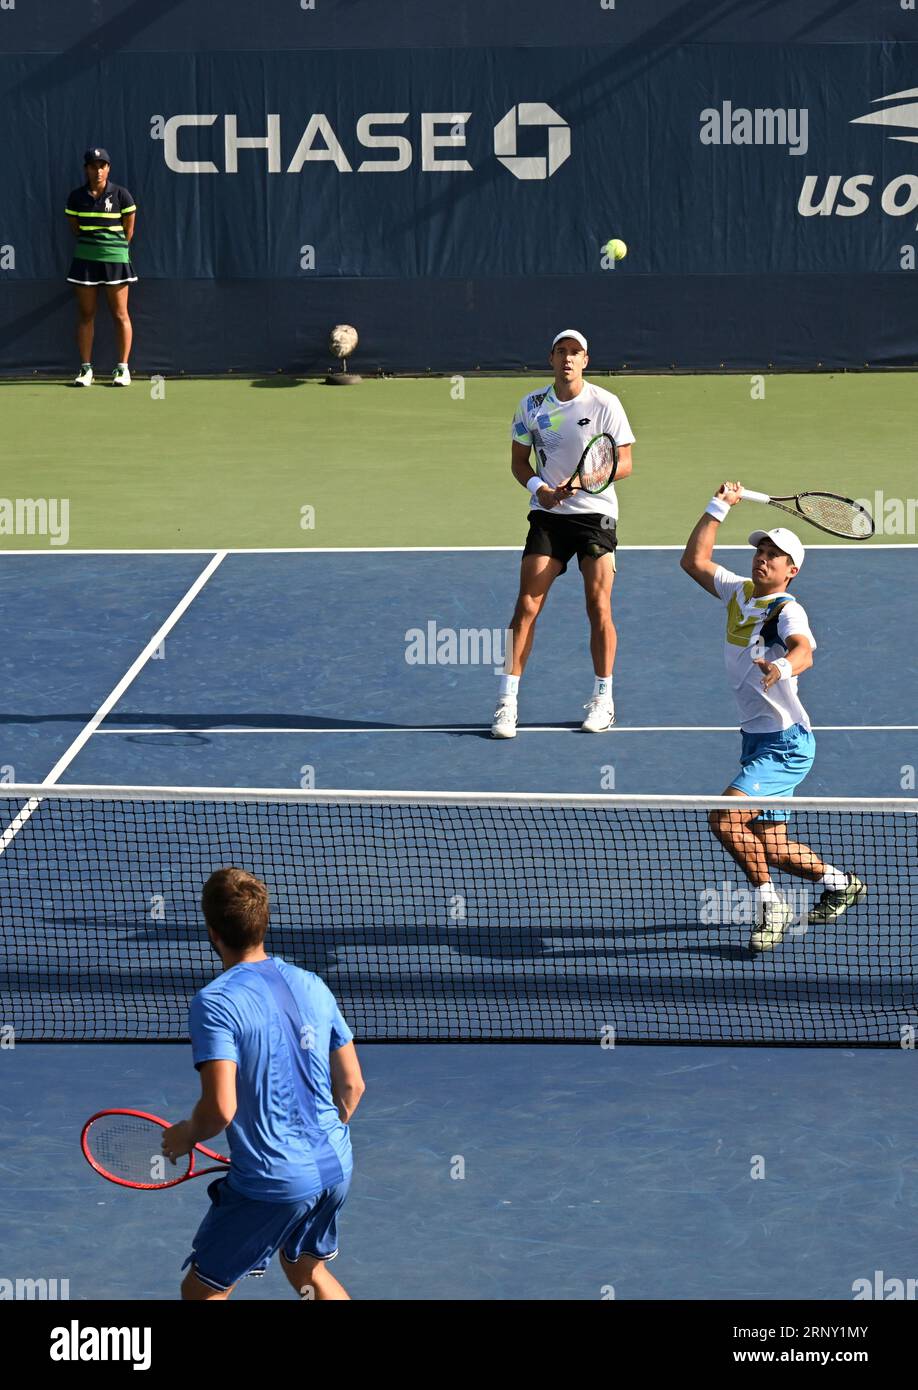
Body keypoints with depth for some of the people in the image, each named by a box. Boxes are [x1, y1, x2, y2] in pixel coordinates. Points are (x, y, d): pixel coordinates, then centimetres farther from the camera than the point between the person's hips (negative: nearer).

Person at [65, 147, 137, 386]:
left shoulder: (120, 195, -2)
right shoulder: (76, 197, 4)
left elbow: (129, 229, 4)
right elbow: (75, 227, 12)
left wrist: (116, 248, 8)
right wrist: (90, 246, 10)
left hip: (115, 258, -2)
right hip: (85, 258, 2)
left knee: (120, 314, -1)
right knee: (86, 315, 3)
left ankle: (123, 368, 2)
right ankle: (85, 368, 6)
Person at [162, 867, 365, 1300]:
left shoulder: (214, 1002, -17)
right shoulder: (312, 986, 3)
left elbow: (220, 1108, -24)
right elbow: (352, 1085, 10)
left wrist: (186, 1135, -2)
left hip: (271, 1183, -7)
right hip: (337, 1168, 7)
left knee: (202, 1291, 10)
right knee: (307, 1268, 31)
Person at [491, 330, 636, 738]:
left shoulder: (605, 404, -5)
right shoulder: (531, 405, 3)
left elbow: (624, 463, -5)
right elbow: (519, 461, 11)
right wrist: (538, 487, -10)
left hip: (596, 515, -2)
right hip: (548, 515, 2)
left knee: (599, 607, -2)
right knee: (527, 605, -7)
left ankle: (603, 700, 12)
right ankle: (507, 701, -5)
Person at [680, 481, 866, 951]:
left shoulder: (787, 610, -17)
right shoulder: (739, 592, 6)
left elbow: (804, 651, -38)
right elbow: (695, 561, 17)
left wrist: (783, 668, -59)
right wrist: (718, 508, 10)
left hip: (785, 744, -8)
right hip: (757, 739, 8)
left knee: (725, 818, -23)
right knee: (769, 847, 14)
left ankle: (770, 905, -7)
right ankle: (837, 882, 38)